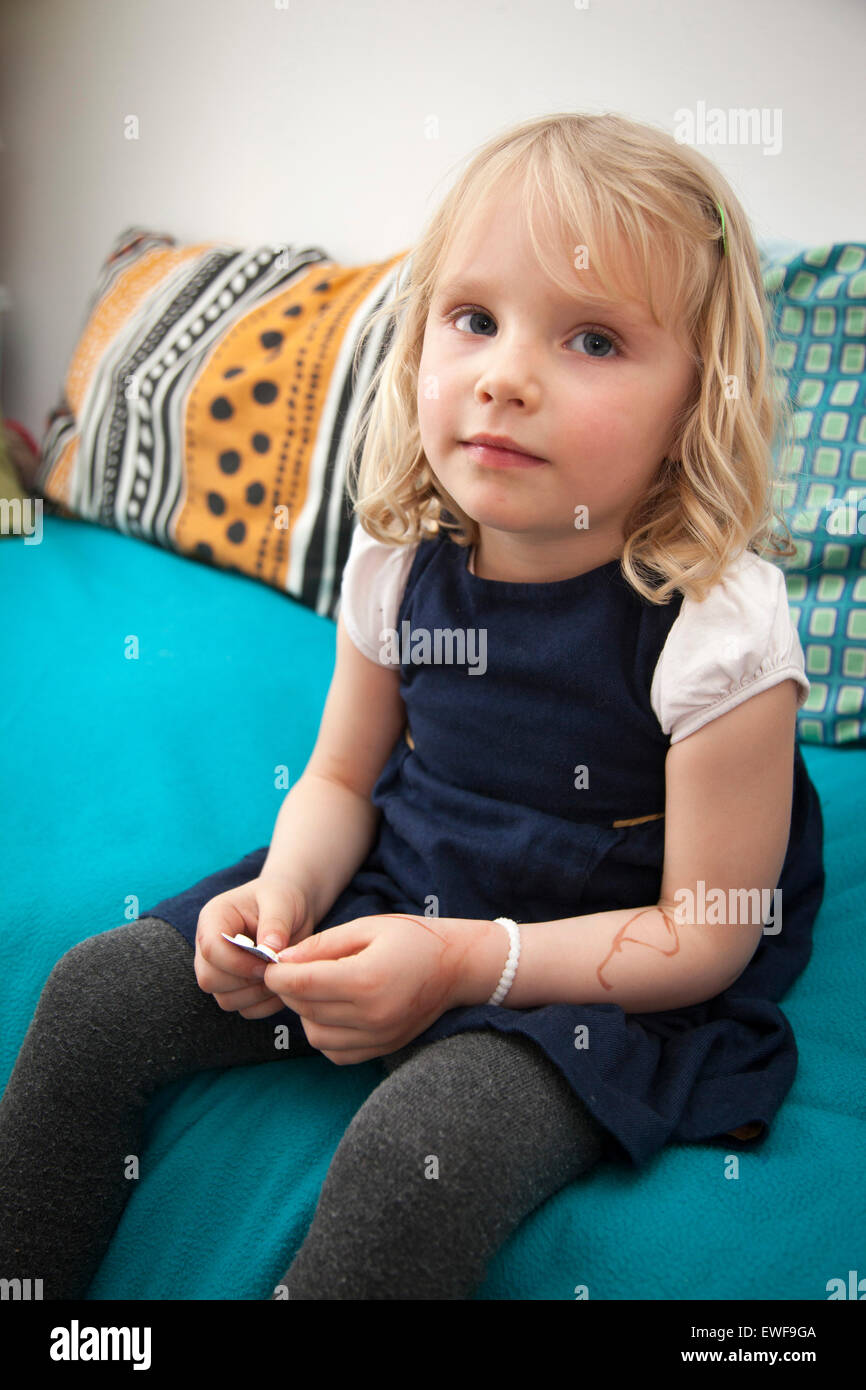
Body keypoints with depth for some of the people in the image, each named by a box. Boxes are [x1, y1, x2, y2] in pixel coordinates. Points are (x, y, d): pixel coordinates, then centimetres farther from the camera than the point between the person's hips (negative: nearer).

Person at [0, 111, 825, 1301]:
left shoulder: (718, 623, -22)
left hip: (607, 970, -5)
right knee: (96, 993, -4)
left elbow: (705, 938, -16)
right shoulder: (401, 556, -7)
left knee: (417, 1151, -32)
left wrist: (465, 961, -24)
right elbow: (343, 777, 8)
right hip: (397, 893, 6)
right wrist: (286, 889, -13)